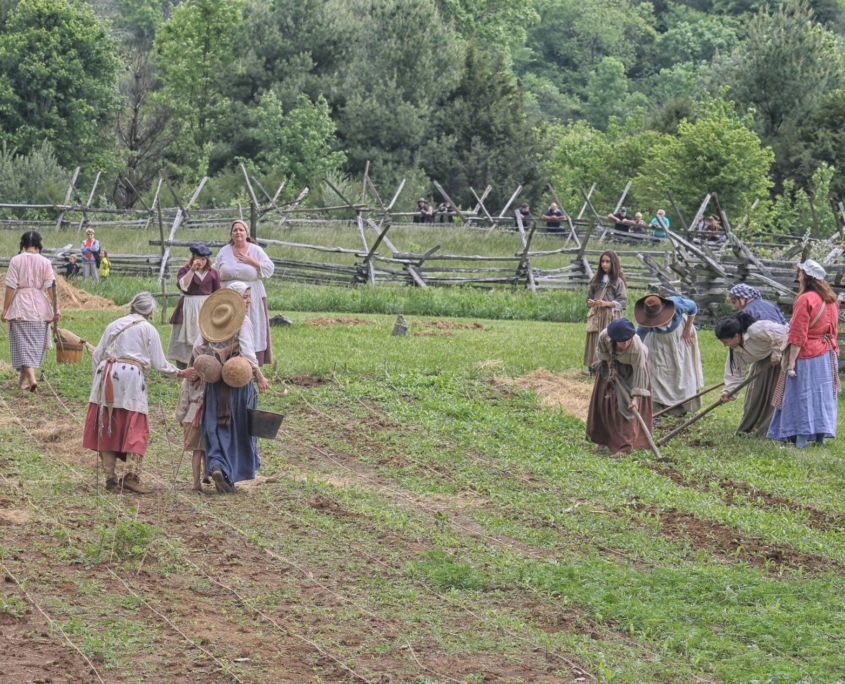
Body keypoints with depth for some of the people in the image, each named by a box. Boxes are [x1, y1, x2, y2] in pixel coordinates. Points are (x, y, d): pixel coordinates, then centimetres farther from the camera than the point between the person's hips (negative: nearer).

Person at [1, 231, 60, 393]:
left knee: (23, 344, -1)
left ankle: (31, 379, -19)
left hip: (20, 306, -2)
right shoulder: (45, 262, -1)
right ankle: (23, 381, 21)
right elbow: (51, 286, -4)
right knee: (36, 345, 13)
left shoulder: (16, 260, -5)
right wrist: (56, 308, 0)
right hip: (40, 307, 2)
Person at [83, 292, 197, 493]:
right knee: (135, 430, -2)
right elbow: (160, 364, 4)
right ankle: (130, 475, -16)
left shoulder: (114, 325, 16)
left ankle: (110, 477, 6)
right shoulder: (148, 330, 6)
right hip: (131, 380, -4)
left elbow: (97, 355, 13)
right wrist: (180, 373, 18)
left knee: (107, 429, 7)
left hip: (107, 375, 4)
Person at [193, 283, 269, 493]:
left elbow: (197, 349, 4)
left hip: (215, 380, 4)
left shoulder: (211, 320, 7)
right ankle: (231, 474, 8)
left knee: (216, 428, 7)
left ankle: (217, 464, -17)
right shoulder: (243, 321, -9)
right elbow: (247, 352, -18)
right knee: (238, 428, 8)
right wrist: (259, 376, -12)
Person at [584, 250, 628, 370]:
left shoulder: (618, 281, -1)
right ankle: (594, 369, 4)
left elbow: (623, 302, -5)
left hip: (610, 317, -5)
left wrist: (607, 303, -16)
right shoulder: (597, 279, 13)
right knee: (595, 344, 1)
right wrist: (590, 302, -3)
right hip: (596, 316, 5)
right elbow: (590, 296, 20)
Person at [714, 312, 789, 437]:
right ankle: (750, 428, 15)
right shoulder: (735, 348, -7)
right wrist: (728, 391, -11)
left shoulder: (756, 330, -35)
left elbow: (781, 334, -34)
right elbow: (736, 370, -3)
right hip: (763, 360, 8)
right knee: (755, 391, 5)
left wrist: (776, 354, -26)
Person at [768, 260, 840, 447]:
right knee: (823, 394, 10)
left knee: (803, 395, -2)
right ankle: (821, 435, 12)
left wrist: (791, 360, -16)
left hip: (807, 354, -7)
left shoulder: (805, 300, -16)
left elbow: (798, 335, -18)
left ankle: (802, 436, -3)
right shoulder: (831, 299, 8)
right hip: (828, 353, 7)